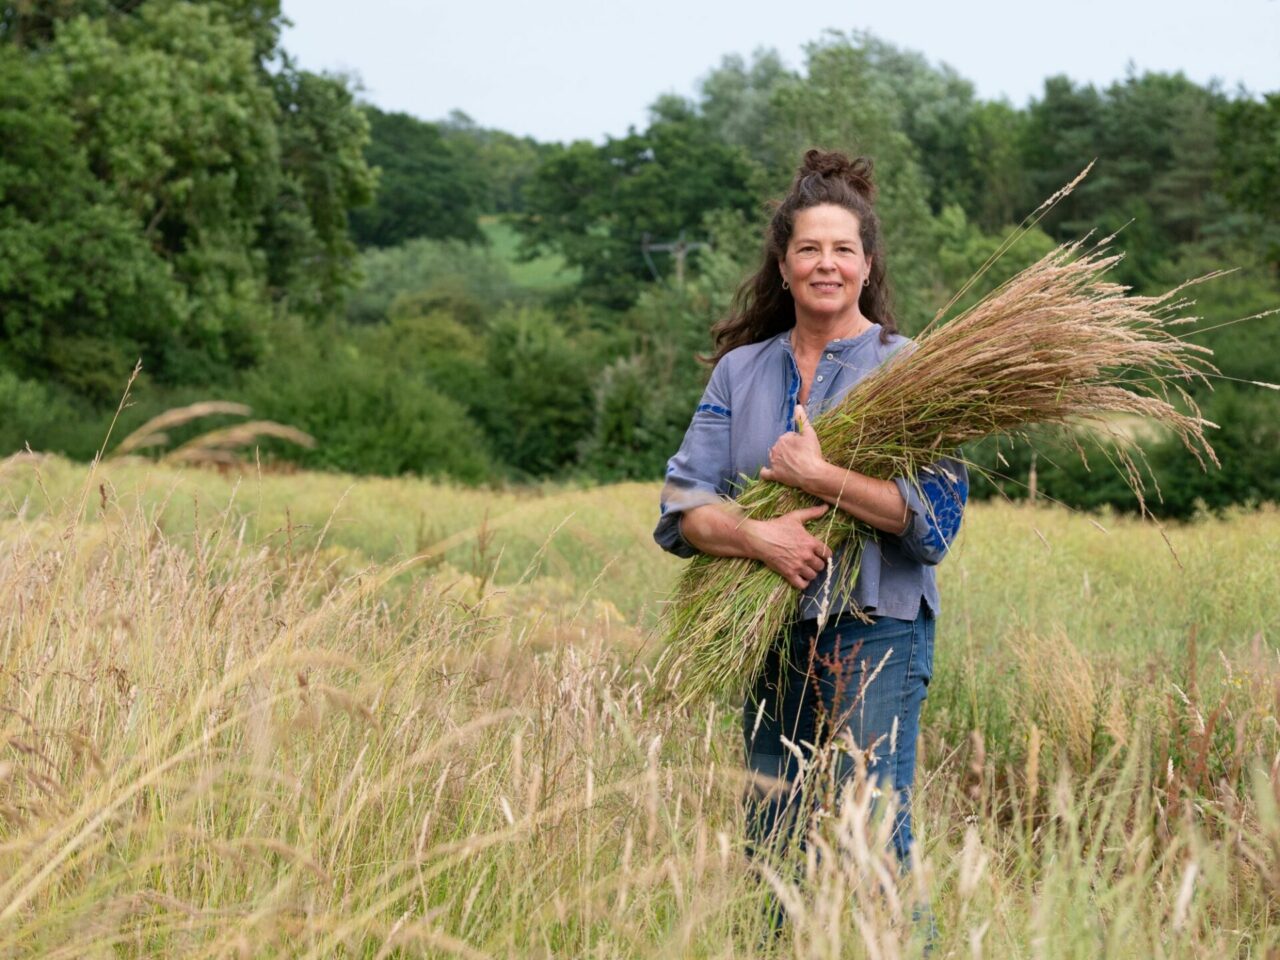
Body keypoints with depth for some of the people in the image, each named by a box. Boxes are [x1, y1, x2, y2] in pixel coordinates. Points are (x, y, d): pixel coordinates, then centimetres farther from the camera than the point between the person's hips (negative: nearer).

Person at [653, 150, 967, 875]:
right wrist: (758, 537, -17)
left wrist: (816, 476, -17)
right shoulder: (741, 372, 10)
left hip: (875, 638, -5)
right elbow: (680, 509, 2)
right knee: (772, 849, 10)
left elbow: (938, 516, -12)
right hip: (769, 642, 5)